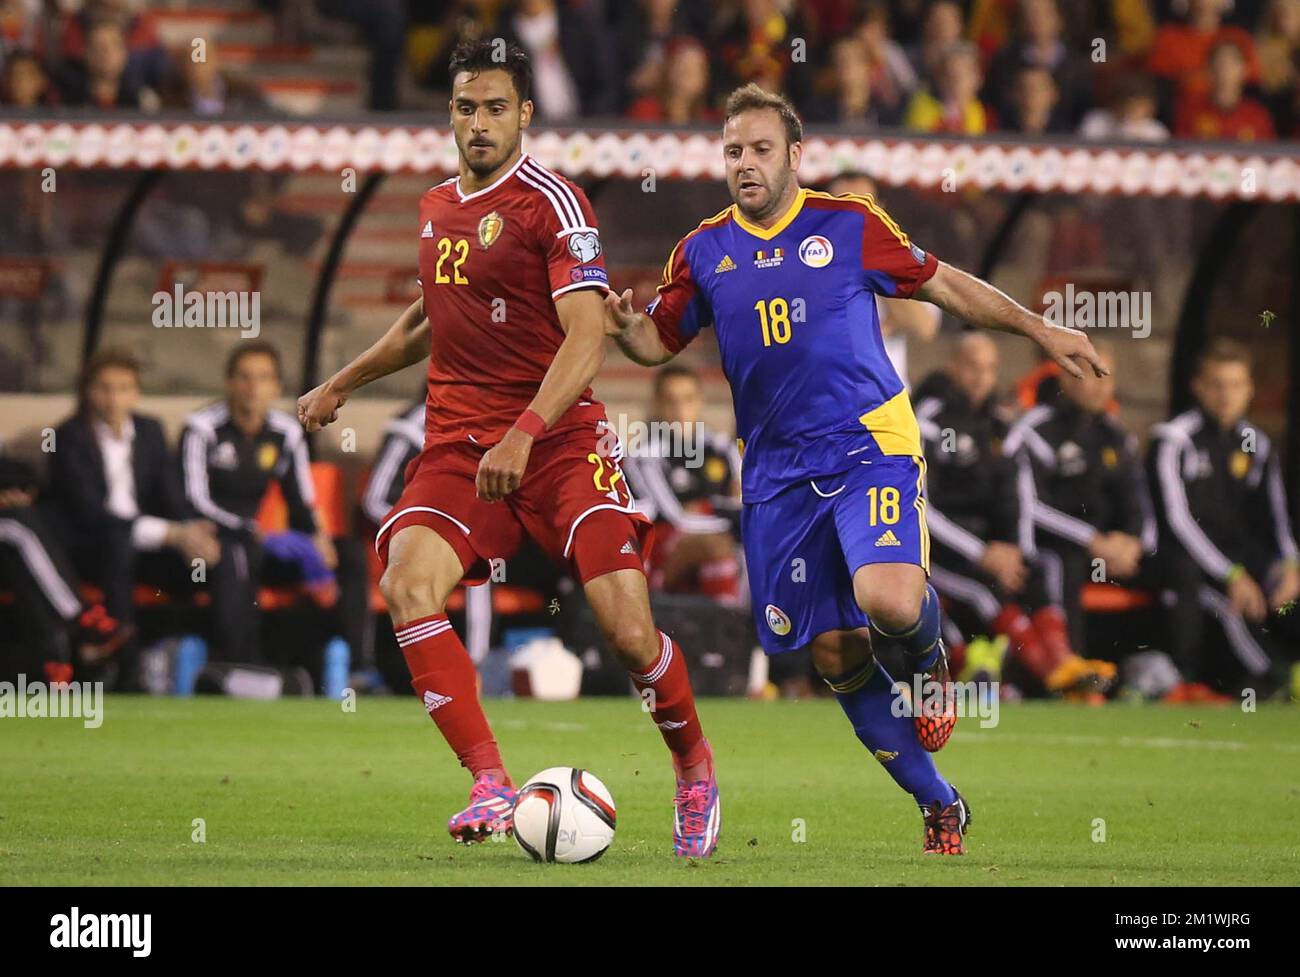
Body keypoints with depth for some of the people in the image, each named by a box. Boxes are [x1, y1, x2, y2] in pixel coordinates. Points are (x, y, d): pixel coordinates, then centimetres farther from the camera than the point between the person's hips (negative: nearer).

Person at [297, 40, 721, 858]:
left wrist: (522, 436, -27)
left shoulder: (552, 202, -8)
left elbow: (586, 337, -17)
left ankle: (696, 768, 18)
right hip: (457, 444, 5)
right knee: (408, 585, -22)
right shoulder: (437, 207, 13)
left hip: (559, 442, -5)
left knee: (628, 632, -12)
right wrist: (342, 384, 35)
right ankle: (491, 786, -20)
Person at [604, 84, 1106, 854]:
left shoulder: (849, 225, 0)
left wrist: (1040, 330, 8)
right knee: (835, 653, 2)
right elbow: (660, 342, 12)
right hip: (778, 470, 3)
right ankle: (939, 805, 18)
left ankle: (930, 661, 10)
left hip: (870, 444, -3)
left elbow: (944, 286, 9)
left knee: (889, 601, -28)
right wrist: (627, 326, -11)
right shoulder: (705, 250, 6)